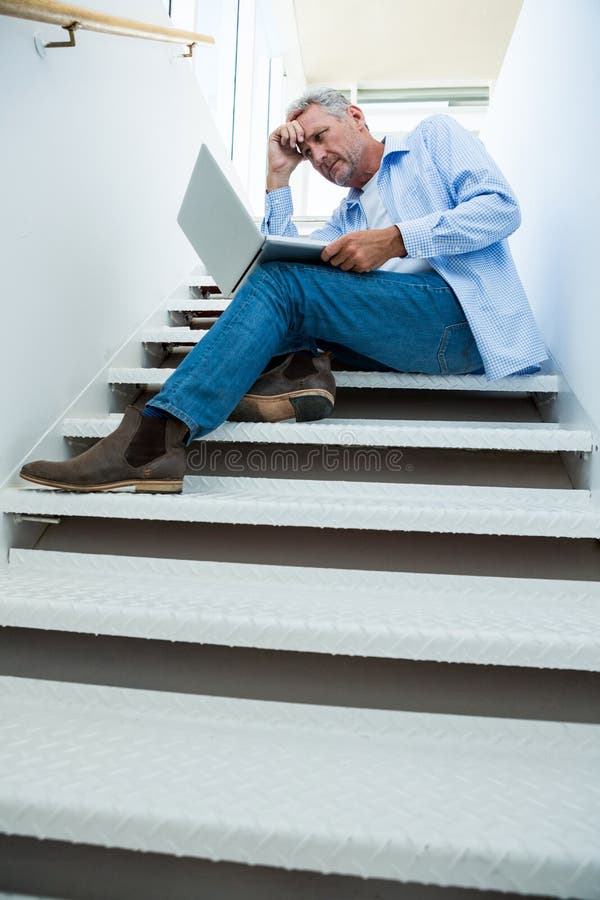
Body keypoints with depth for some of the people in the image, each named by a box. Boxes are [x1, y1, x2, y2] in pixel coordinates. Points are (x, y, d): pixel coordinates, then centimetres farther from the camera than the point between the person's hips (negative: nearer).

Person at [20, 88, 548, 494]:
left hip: (460, 316, -6)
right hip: (394, 332, 7)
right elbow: (281, 254, 18)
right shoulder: (348, 216, 31)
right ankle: (304, 367, -22)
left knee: (282, 286, -22)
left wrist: (396, 239, -12)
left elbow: (501, 207, -1)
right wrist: (279, 176, 16)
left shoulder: (435, 136, 17)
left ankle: (156, 438, -30)